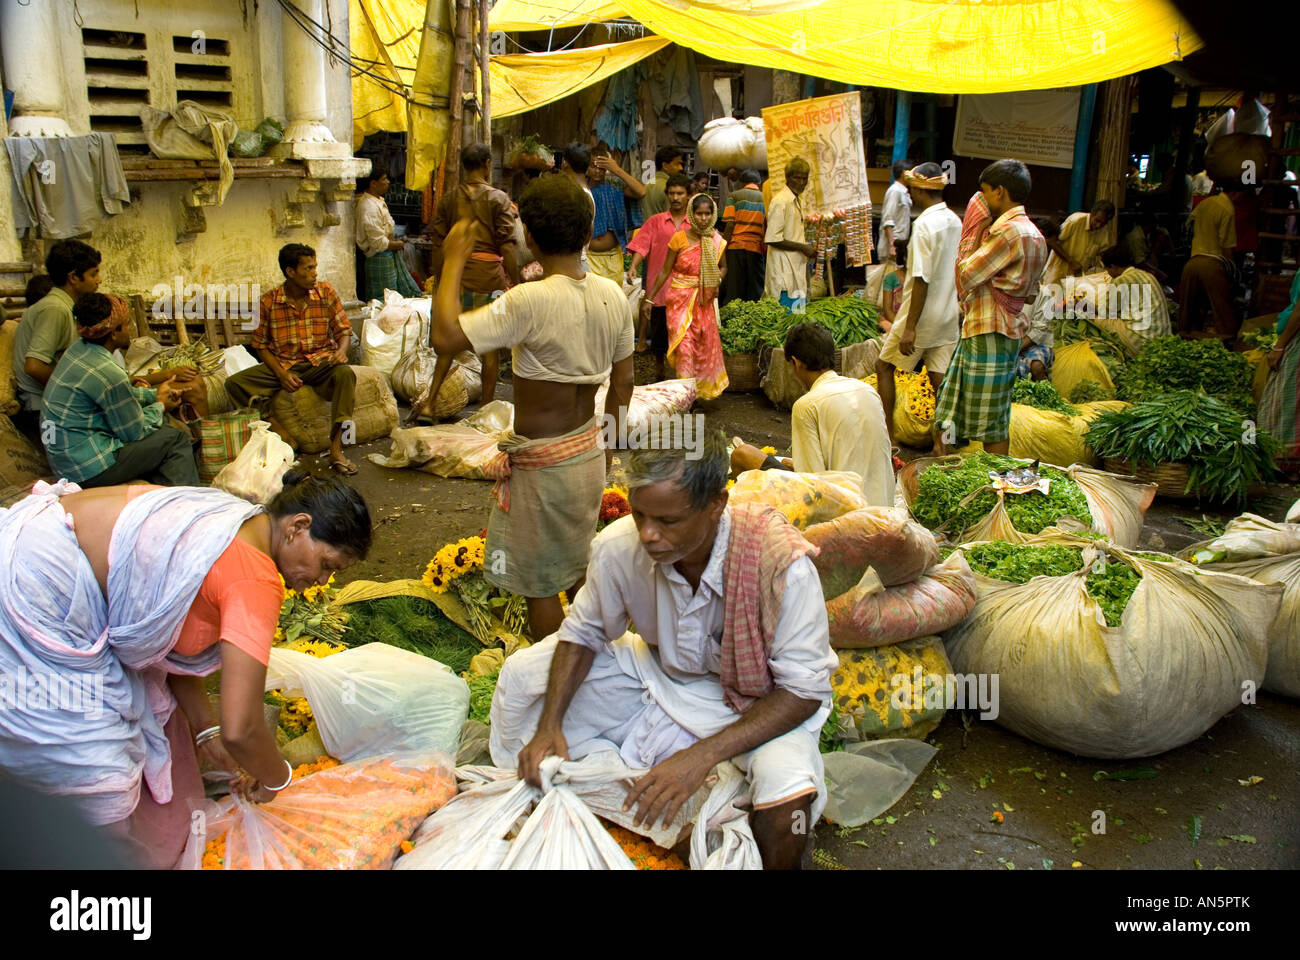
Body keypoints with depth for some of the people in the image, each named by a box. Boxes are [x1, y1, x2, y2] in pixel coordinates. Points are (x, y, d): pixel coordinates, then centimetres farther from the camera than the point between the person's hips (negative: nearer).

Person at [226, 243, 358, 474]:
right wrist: (280, 374, -12)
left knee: (346, 374, -36)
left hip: (320, 362, -1)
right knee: (234, 384, -20)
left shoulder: (325, 293, -1)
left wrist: (341, 350, -20)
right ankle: (282, 436, -18)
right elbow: (261, 345, 4)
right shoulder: (269, 301, -2)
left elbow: (344, 330, 4)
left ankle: (336, 450, -37)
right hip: (282, 364, 1)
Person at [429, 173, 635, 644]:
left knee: (539, 583, 11)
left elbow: (446, 336, -28)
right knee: (578, 569, 25)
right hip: (588, 453, 8)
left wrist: (453, 261, -15)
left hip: (542, 462, -7)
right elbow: (623, 381, 6)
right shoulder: (613, 295, -3)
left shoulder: (529, 301, -25)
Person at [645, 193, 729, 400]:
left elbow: (723, 267, 18)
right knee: (684, 345, -7)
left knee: (706, 344, 6)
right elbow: (665, 270, -2)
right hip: (681, 298, -3)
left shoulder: (717, 241, 2)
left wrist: (718, 281, -4)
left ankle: (703, 389, 21)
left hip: (704, 300, 3)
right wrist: (649, 297, -4)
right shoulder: (680, 238, -7)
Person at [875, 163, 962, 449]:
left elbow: (922, 280, -22)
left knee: (884, 366, 8)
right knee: (939, 379, 9)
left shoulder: (924, 225, -18)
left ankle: (887, 435, 10)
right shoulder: (954, 221, 8)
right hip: (949, 316, 7)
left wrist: (910, 327, -22)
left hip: (923, 314, -7)